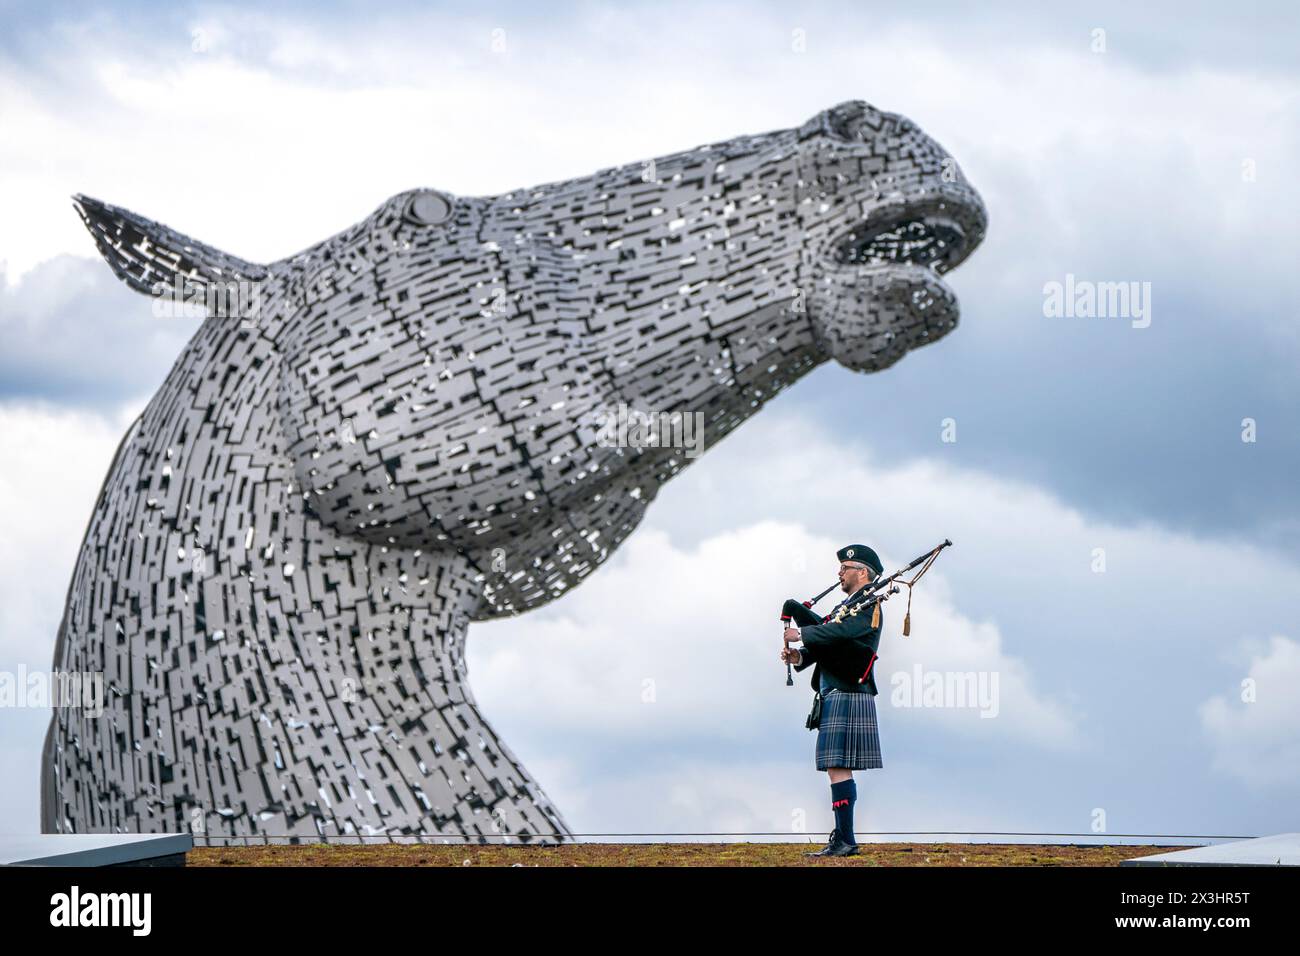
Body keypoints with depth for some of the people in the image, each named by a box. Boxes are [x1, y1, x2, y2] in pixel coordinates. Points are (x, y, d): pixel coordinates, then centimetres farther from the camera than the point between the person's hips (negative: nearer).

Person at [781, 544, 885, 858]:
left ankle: (846, 841, -14)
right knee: (838, 769, 10)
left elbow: (838, 632, -24)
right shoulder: (844, 607, 22)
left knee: (838, 767, -13)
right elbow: (823, 645, 19)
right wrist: (799, 657, -1)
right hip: (834, 696, 10)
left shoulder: (868, 607, -7)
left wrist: (800, 634, -13)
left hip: (847, 696, -10)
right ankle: (842, 838, 12)